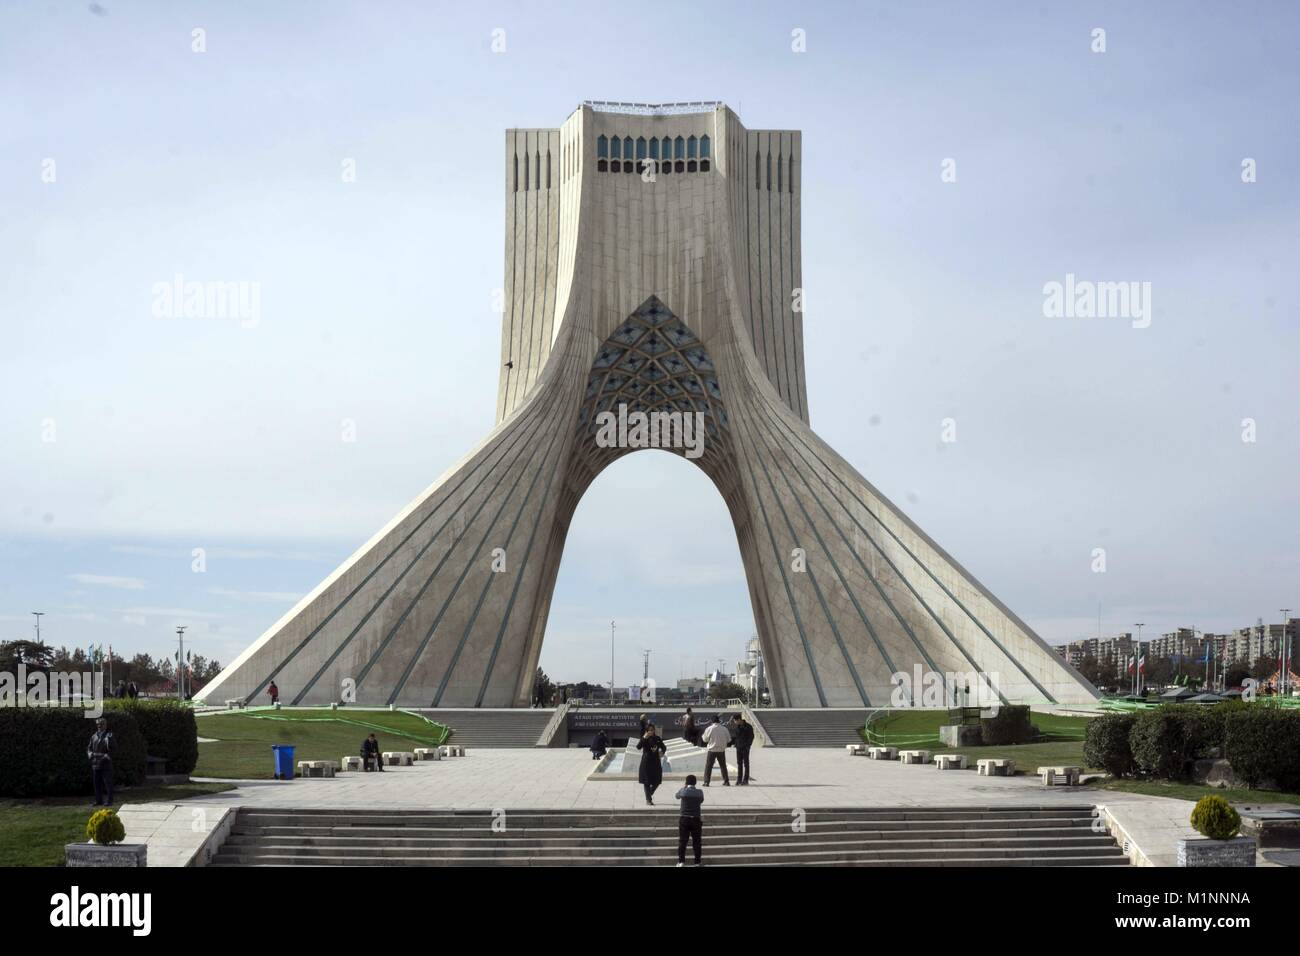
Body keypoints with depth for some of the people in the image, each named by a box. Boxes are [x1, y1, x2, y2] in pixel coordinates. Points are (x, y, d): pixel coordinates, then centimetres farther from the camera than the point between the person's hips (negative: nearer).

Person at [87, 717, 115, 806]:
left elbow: (114, 748, -11)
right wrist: (90, 754, -2)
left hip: (106, 764, -5)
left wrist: (109, 739, -27)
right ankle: (99, 801, 17)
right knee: (97, 783, 9)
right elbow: (89, 748, 19)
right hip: (95, 764, 5)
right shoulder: (94, 736, 13)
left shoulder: (109, 735, -1)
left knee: (107, 783, -4)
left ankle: (109, 801, -2)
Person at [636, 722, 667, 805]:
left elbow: (664, 747, 15)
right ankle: (648, 800, 9)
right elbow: (638, 747, -20)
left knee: (657, 781, 5)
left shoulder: (657, 738, 4)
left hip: (656, 762, 3)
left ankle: (649, 795, 29)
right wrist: (644, 738, -29)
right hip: (646, 762, -3)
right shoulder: (644, 739, -5)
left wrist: (662, 751, -7)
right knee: (647, 782, 0)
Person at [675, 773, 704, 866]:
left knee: (682, 841, 4)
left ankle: (681, 861, -1)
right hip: (696, 819, 1)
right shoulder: (699, 792, -3)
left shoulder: (683, 791, -5)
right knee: (696, 841, 8)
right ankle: (697, 862, 11)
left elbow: (677, 796, 16)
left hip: (684, 819, -1)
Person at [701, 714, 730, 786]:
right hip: (721, 750, 2)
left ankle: (706, 782, -1)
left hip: (712, 750, -2)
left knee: (708, 766, 5)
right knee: (723, 766, 15)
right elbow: (729, 740, 4)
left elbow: (705, 739, 0)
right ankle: (726, 781, 16)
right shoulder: (724, 729, -4)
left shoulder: (709, 729, -10)